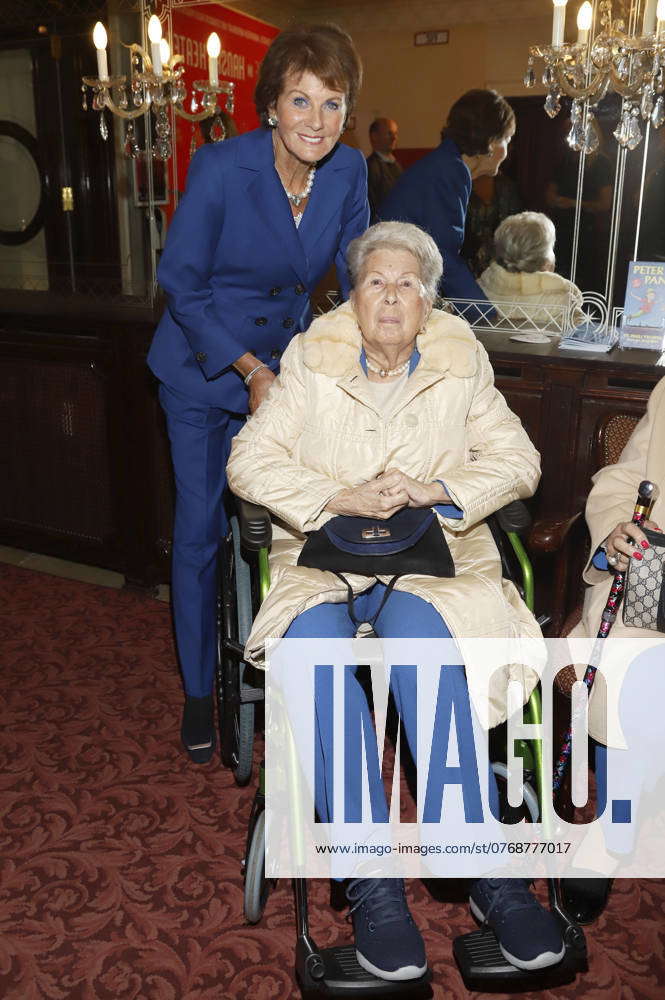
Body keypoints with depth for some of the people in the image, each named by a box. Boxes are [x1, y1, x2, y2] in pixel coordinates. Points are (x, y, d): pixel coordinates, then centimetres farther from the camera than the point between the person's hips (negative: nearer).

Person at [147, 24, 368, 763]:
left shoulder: (348, 172, -8)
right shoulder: (220, 167, -20)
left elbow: (361, 274, 3)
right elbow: (180, 284, -14)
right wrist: (251, 371, -18)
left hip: (287, 365, 3)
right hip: (204, 369, -3)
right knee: (201, 529, 3)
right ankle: (198, 690, 22)